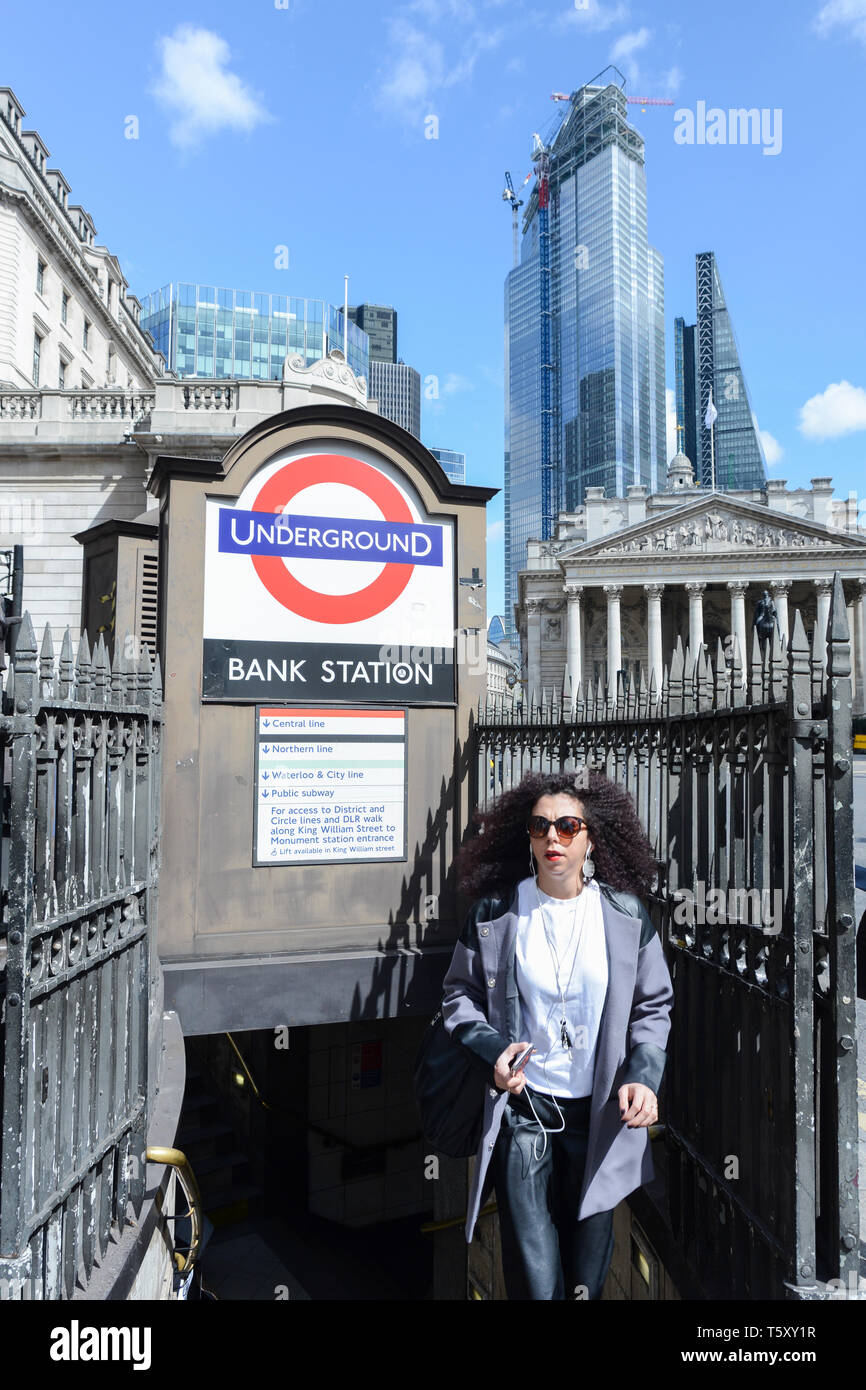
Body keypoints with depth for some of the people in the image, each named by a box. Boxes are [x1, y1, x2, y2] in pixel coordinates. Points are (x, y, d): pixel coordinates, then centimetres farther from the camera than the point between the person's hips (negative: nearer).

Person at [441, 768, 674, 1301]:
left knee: (589, 1264, 18)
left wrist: (644, 1076, -9)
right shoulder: (495, 912, -6)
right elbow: (460, 992, 4)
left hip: (602, 1115, 2)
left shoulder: (626, 916, -4)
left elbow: (653, 1006, 5)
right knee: (534, 1274, 2)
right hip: (521, 1108, -1)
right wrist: (492, 1050, -11)